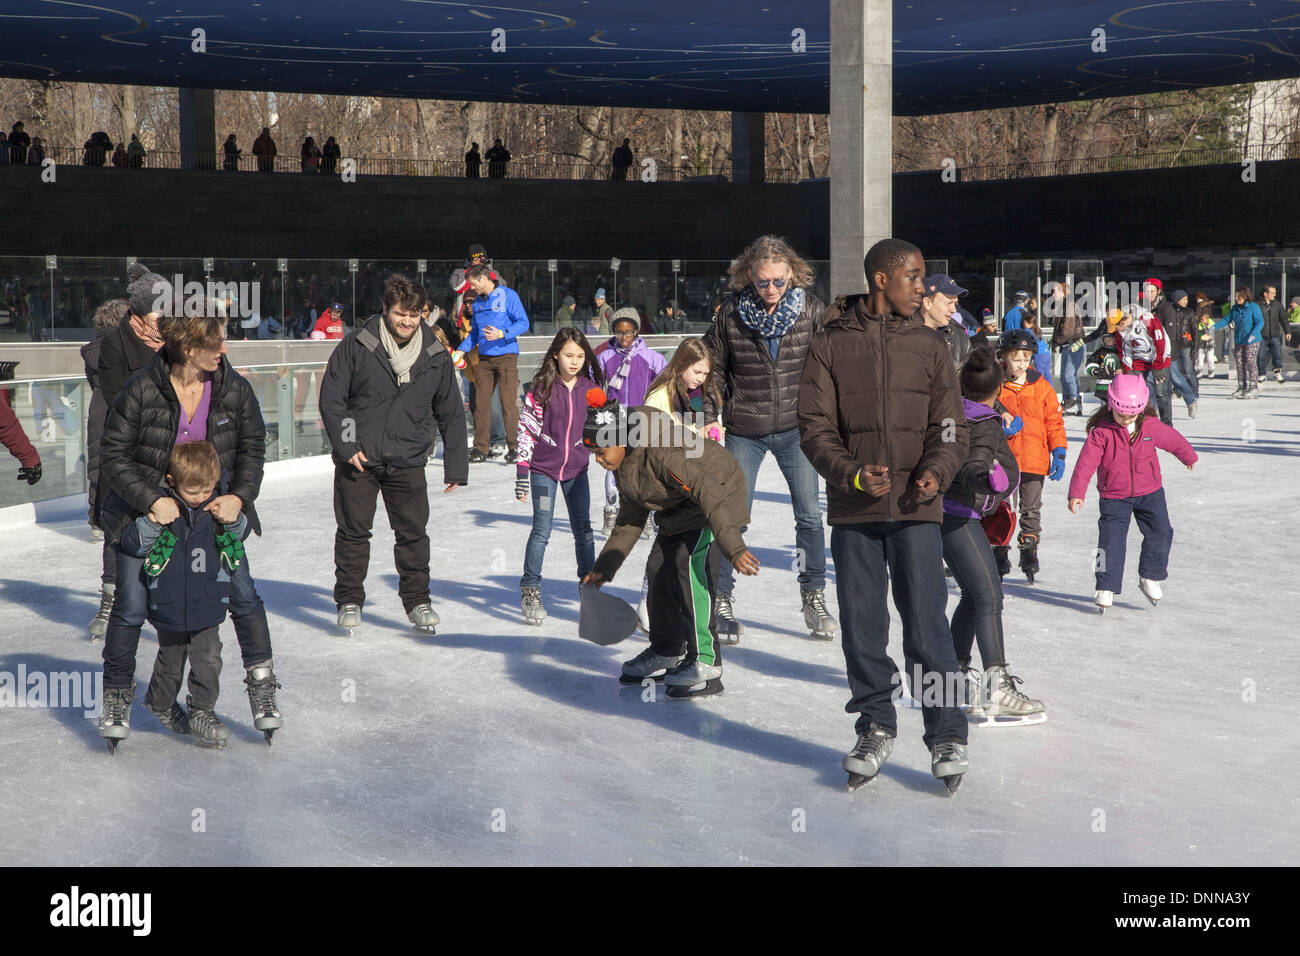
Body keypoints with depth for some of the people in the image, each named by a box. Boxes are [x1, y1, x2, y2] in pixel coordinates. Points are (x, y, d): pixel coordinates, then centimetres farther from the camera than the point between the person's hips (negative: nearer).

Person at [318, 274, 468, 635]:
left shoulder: (435, 357, 1)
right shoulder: (356, 345, -7)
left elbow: (451, 415, 8)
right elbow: (331, 397, -3)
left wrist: (455, 467, 7)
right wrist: (345, 446, -11)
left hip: (408, 461, 2)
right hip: (357, 458, -1)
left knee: (413, 532, 3)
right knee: (353, 531, 5)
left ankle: (417, 600, 18)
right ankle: (349, 601, 19)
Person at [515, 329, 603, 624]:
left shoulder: (591, 388, 1)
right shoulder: (542, 388, -8)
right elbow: (526, 429, -6)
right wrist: (522, 471, -7)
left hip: (577, 469, 3)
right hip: (543, 468, -3)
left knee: (583, 529, 8)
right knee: (541, 530, -4)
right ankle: (530, 591, 7)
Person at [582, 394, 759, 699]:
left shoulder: (662, 451, -33)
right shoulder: (623, 462, -2)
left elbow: (708, 492, -39)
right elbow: (630, 520, 10)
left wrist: (733, 547, -46)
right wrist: (604, 567, 11)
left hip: (720, 499, -10)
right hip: (678, 510, 10)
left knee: (691, 567, -24)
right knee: (659, 569, 7)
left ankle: (705, 664, -21)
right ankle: (667, 653, 24)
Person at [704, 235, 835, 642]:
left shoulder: (810, 308, -5)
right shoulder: (732, 312, -6)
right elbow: (713, 367, 5)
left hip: (795, 428, 1)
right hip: (744, 432, -1)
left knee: (809, 515, 2)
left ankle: (813, 596, 18)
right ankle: (721, 600, 13)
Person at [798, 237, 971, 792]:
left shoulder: (928, 347, 8)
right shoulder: (830, 345, 2)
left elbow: (951, 429, 6)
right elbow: (815, 428, -1)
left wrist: (935, 471, -14)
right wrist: (853, 474, -17)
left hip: (915, 509, 0)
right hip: (853, 511, 0)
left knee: (927, 626, -2)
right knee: (862, 626, 7)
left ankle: (946, 736, 10)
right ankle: (875, 730, 23)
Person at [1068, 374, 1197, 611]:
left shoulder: (1151, 426, -5)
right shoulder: (1100, 432, -14)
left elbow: (1174, 440, 14)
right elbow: (1086, 463, -20)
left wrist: (1189, 457, 31)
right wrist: (1076, 493, -29)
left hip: (1150, 492, 3)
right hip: (1114, 497, -3)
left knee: (1160, 532, 0)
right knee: (1111, 540, -6)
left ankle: (1149, 577, 19)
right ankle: (1106, 587, 3)